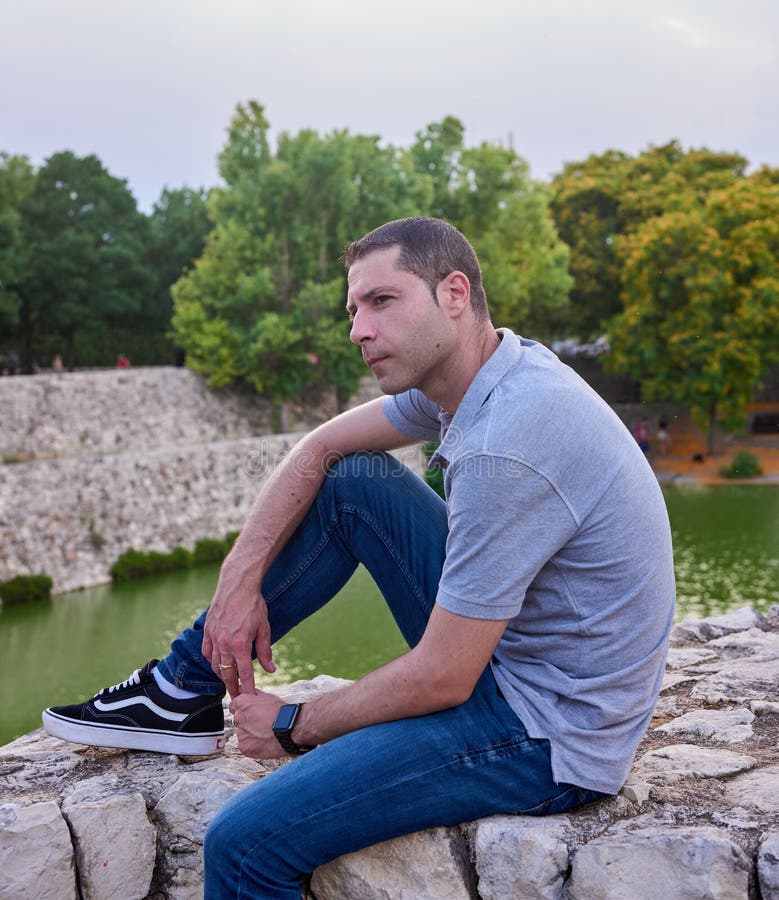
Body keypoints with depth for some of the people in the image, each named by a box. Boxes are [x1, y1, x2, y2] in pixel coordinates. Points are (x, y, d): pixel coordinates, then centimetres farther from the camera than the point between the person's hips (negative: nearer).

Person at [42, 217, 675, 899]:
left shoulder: (507, 447, -29)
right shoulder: (478, 371, -1)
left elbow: (440, 680, -24)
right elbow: (321, 447, 9)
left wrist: (292, 728, -8)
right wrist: (241, 575, 0)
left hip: (552, 738, -9)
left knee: (244, 842, -19)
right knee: (351, 481, 6)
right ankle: (186, 688, 13)